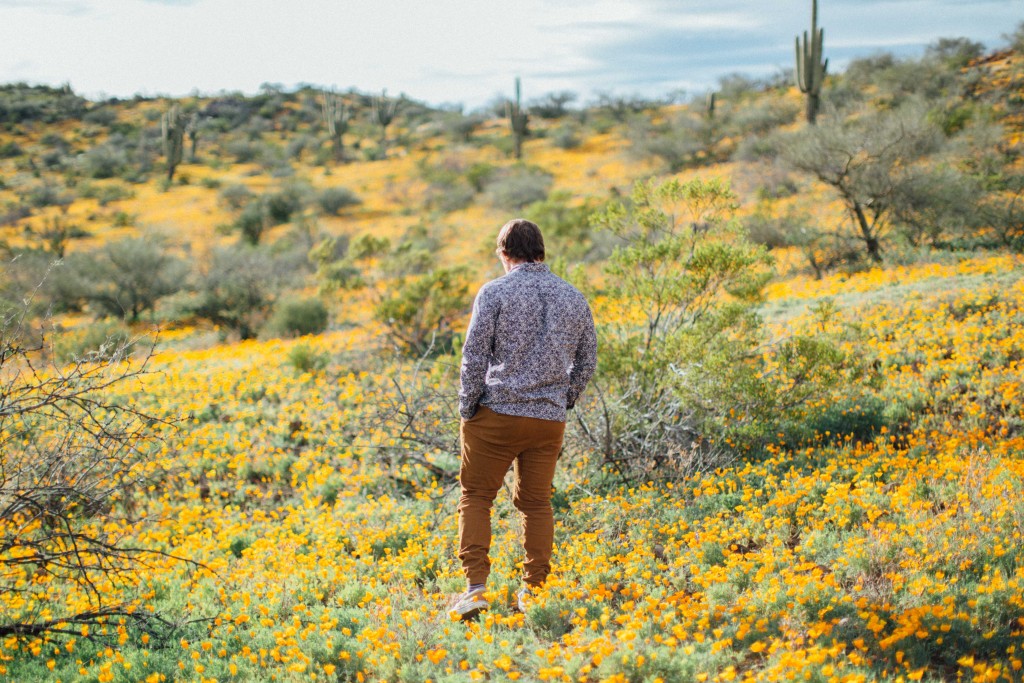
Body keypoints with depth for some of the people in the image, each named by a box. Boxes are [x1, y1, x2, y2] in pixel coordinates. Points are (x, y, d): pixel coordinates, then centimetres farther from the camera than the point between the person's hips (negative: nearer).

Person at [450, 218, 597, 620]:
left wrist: (467, 406, 1)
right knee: (536, 502, 13)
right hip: (550, 419, 4)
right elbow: (587, 361, 13)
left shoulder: (495, 292, -5)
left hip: (497, 413, -4)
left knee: (477, 496, 6)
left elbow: (474, 356, -9)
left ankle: (476, 587, -3)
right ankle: (533, 591, 12)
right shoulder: (574, 298, 9)